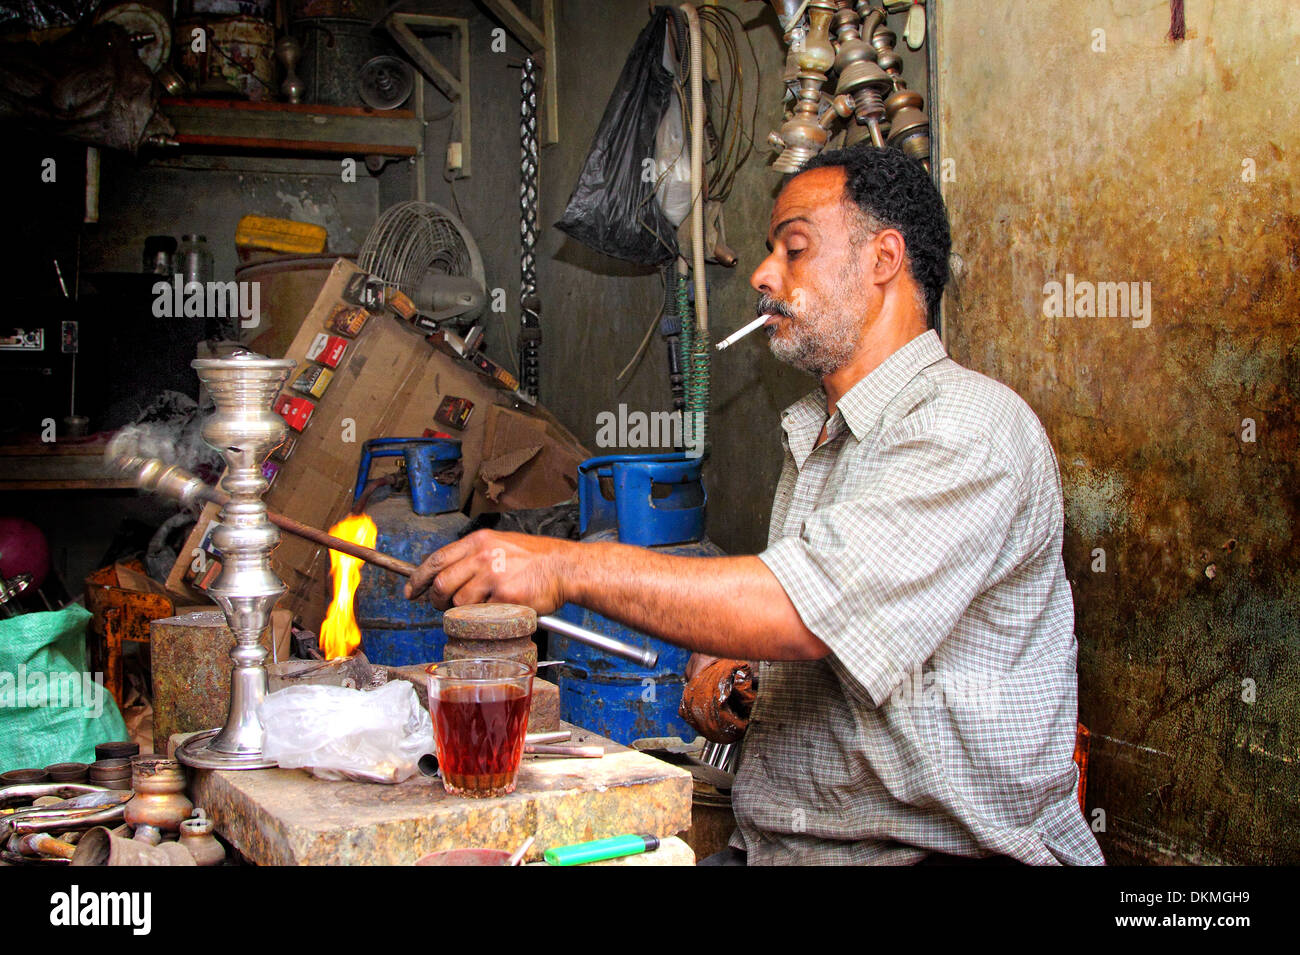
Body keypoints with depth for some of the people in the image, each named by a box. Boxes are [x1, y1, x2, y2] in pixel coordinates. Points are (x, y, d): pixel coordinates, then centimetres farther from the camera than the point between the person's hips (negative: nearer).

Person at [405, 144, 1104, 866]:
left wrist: (568, 566, -24)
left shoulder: (971, 427, -14)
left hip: (939, 849, -8)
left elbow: (806, 609, -26)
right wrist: (741, 670, 6)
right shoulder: (813, 438, 18)